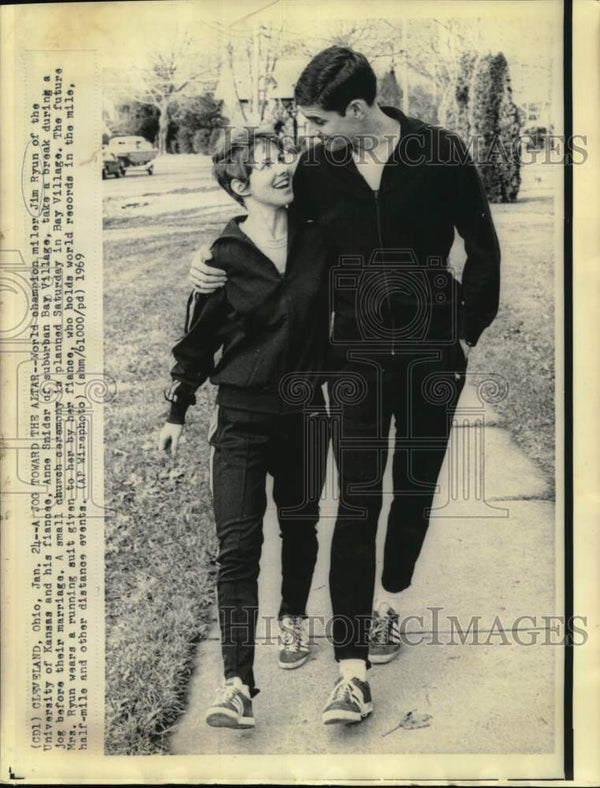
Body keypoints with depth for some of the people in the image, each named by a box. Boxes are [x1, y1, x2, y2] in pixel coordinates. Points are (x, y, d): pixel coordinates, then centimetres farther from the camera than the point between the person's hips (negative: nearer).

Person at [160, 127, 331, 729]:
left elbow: (338, 311, 13)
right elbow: (198, 337, 1)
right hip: (242, 414, -3)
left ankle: (293, 619, 43)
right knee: (238, 544, -9)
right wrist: (177, 412, 5)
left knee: (299, 524, 17)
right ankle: (237, 683, -6)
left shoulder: (317, 240, 1)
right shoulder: (222, 256, -7)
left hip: (304, 408, 3)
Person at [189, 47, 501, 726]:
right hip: (357, 354, 0)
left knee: (416, 486, 13)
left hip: (432, 352, 0)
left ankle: (387, 604, 38)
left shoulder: (442, 154, -7)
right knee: (357, 502, -5)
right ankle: (352, 671, -1)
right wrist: (213, 262, -4)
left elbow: (483, 247, 2)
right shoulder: (317, 168, -2)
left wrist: (467, 332, 2)